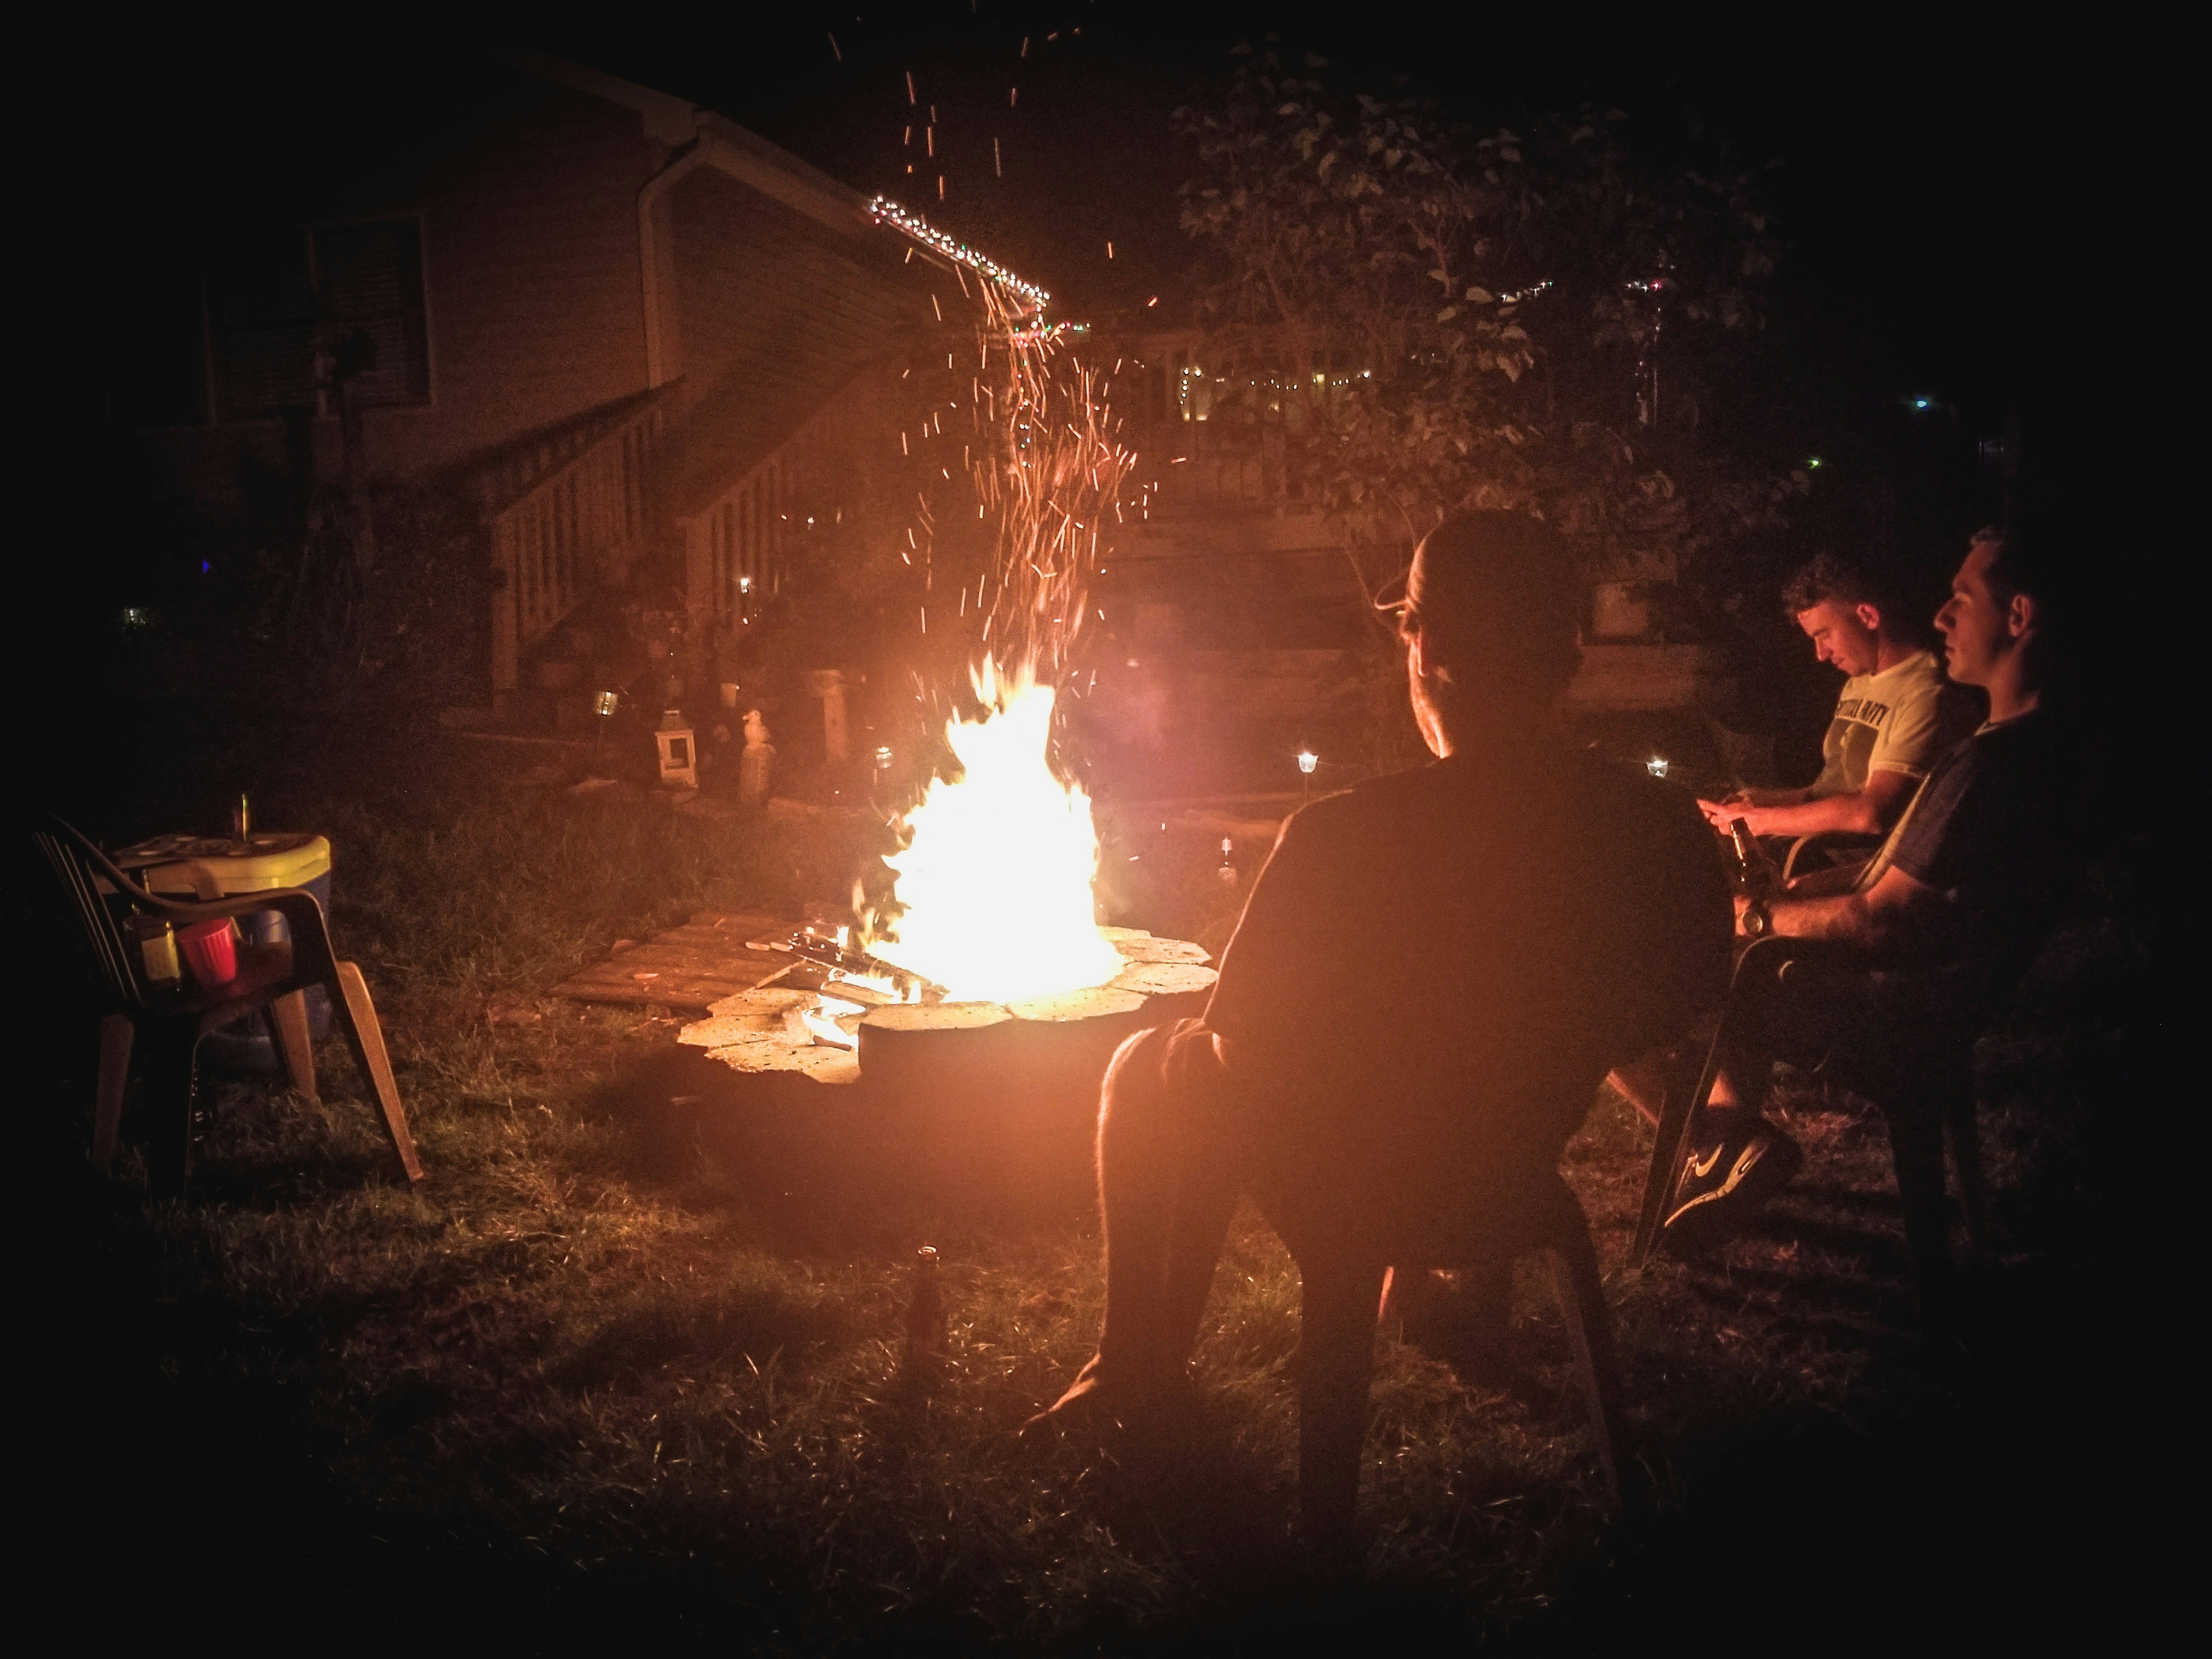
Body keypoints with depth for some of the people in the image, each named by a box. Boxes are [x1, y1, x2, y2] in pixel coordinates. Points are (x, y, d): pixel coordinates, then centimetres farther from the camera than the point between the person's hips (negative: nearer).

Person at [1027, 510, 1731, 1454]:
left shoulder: (1339, 840, -29)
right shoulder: (1669, 834, -16)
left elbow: (1244, 1047, -18)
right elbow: (1675, 1022, 1)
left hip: (1344, 1193, -5)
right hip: (1517, 1176, 5)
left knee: (1145, 1070, 23)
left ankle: (1138, 1368, 33)